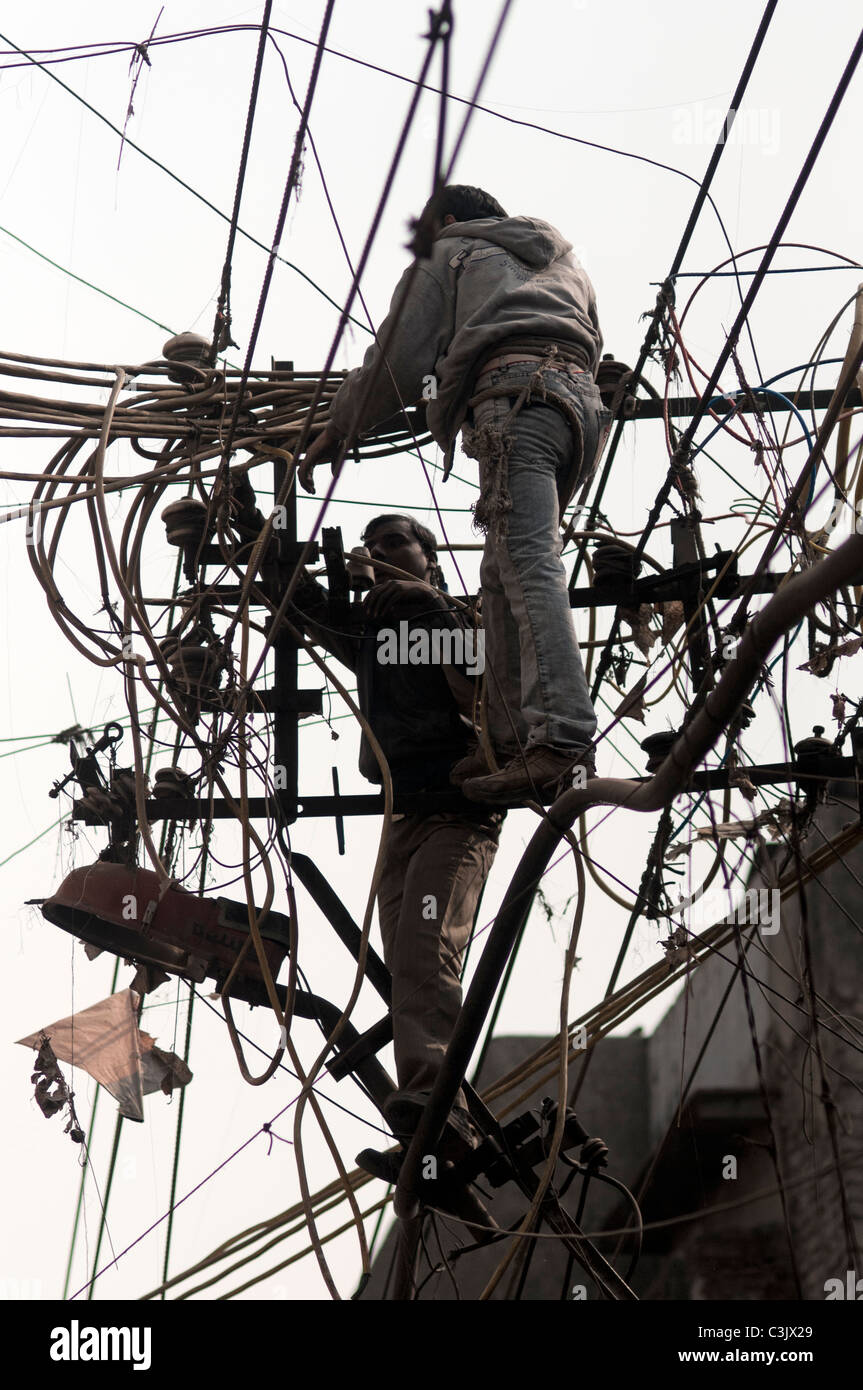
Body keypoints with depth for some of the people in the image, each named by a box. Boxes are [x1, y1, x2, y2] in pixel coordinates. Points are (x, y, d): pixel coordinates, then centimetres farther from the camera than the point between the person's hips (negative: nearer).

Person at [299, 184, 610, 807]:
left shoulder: (447, 252, 22)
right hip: (583, 400, 7)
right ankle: (512, 738, 2)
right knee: (505, 569, 9)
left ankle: (562, 740, -34)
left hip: (514, 396, -7)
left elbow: (398, 359, 16)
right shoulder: (565, 261, 39)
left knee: (529, 565, -20)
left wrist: (335, 431, 25)